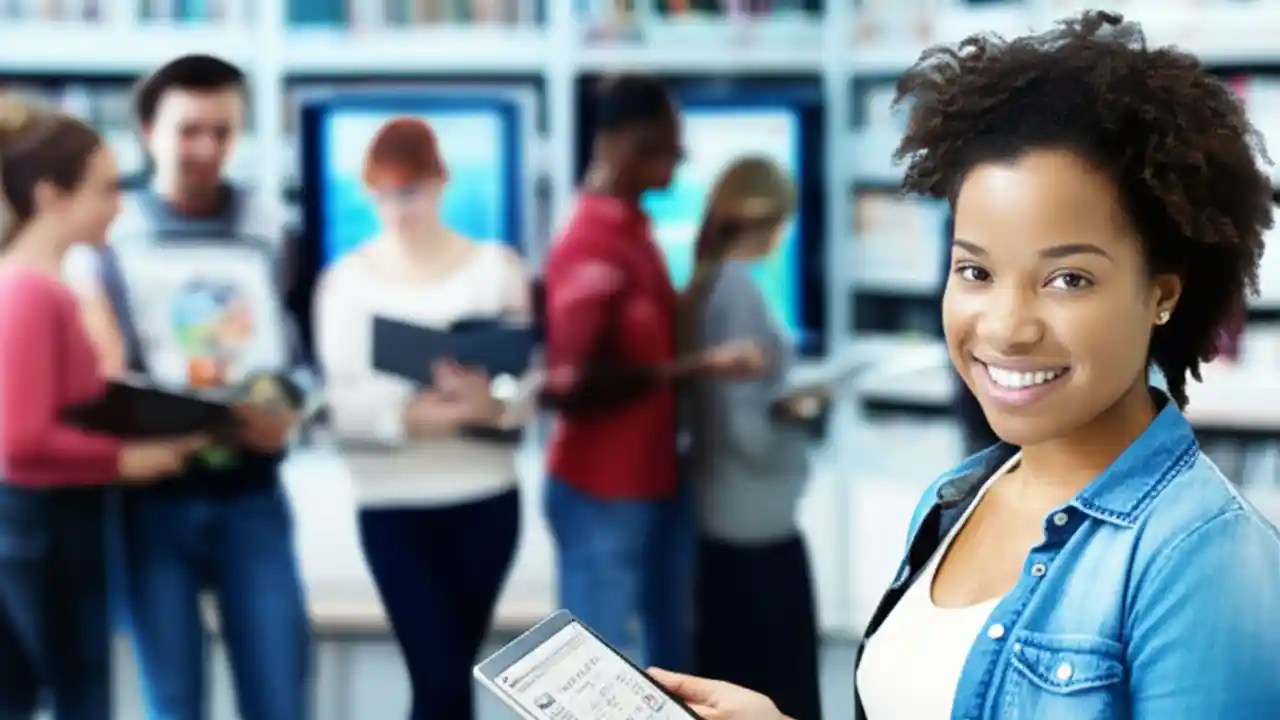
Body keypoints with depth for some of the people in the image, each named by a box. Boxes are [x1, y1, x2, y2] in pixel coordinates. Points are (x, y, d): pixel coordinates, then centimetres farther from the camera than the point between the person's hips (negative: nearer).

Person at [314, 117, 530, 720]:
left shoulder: (495, 266, 3)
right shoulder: (347, 278, 0)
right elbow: (338, 398, -8)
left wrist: (492, 403, -25)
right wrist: (406, 415, -28)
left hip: (485, 499, 2)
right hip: (392, 506, -1)